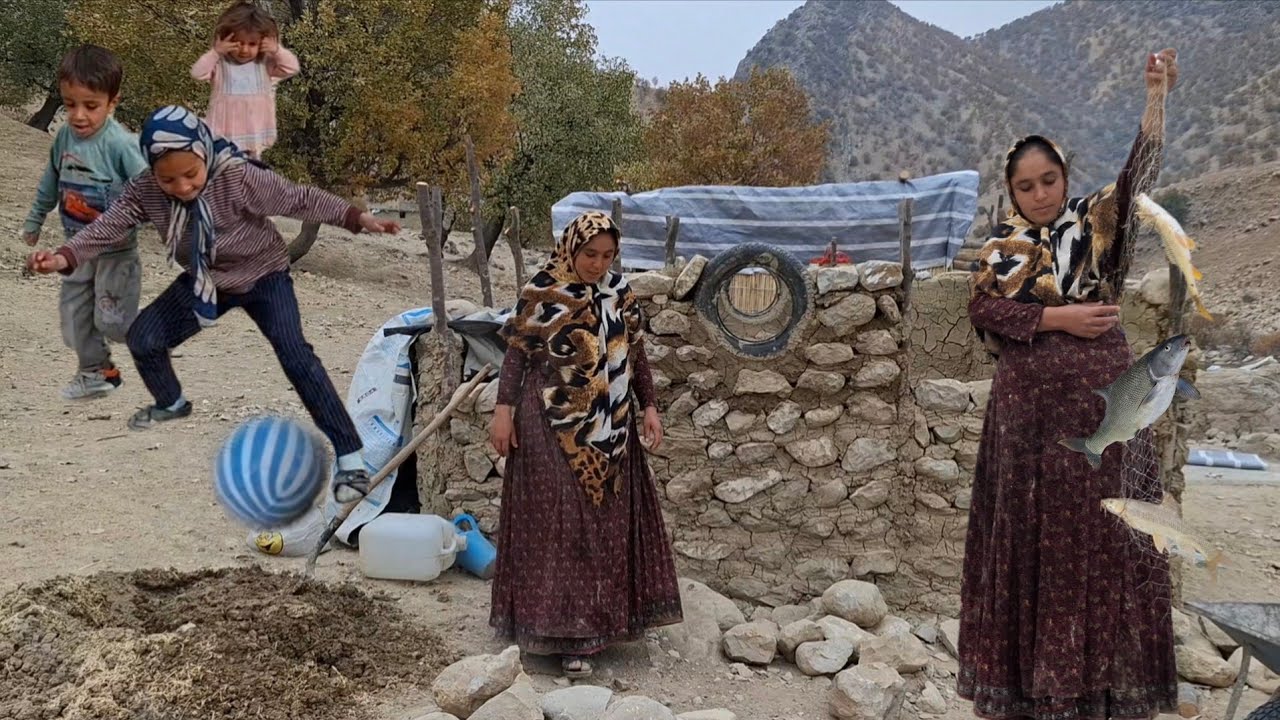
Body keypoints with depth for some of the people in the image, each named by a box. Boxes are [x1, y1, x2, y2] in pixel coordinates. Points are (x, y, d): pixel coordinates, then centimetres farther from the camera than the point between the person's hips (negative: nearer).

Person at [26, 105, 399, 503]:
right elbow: (107, 227, -18)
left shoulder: (238, 177, -30)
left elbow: (299, 199, -27)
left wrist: (356, 217, -31)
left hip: (263, 275, -5)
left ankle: (349, 457, -23)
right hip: (203, 280, 5)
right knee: (143, 337, 0)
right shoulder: (145, 191, -18)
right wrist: (65, 257, -35)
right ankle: (171, 403, 35)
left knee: (295, 355, -23)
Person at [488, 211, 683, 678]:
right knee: (560, 522, -4)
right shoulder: (541, 294, -7)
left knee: (608, 519, 11)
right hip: (552, 427, -5)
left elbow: (635, 354, 10)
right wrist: (504, 410, -11)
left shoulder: (620, 293, 5)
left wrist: (649, 407, 5)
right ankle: (565, 632, 2)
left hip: (608, 429, 5)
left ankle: (602, 616, 25)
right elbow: (517, 353, -5)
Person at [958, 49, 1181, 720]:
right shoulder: (1002, 244, 8)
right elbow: (982, 308, -5)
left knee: (1099, 524, 1)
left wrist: (1156, 96, -26)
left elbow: (1139, 174, -13)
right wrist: (1059, 318, -13)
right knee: (1030, 526, 6)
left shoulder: (1096, 219, 4)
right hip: (1028, 402, 1)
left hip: (1098, 396, -1)